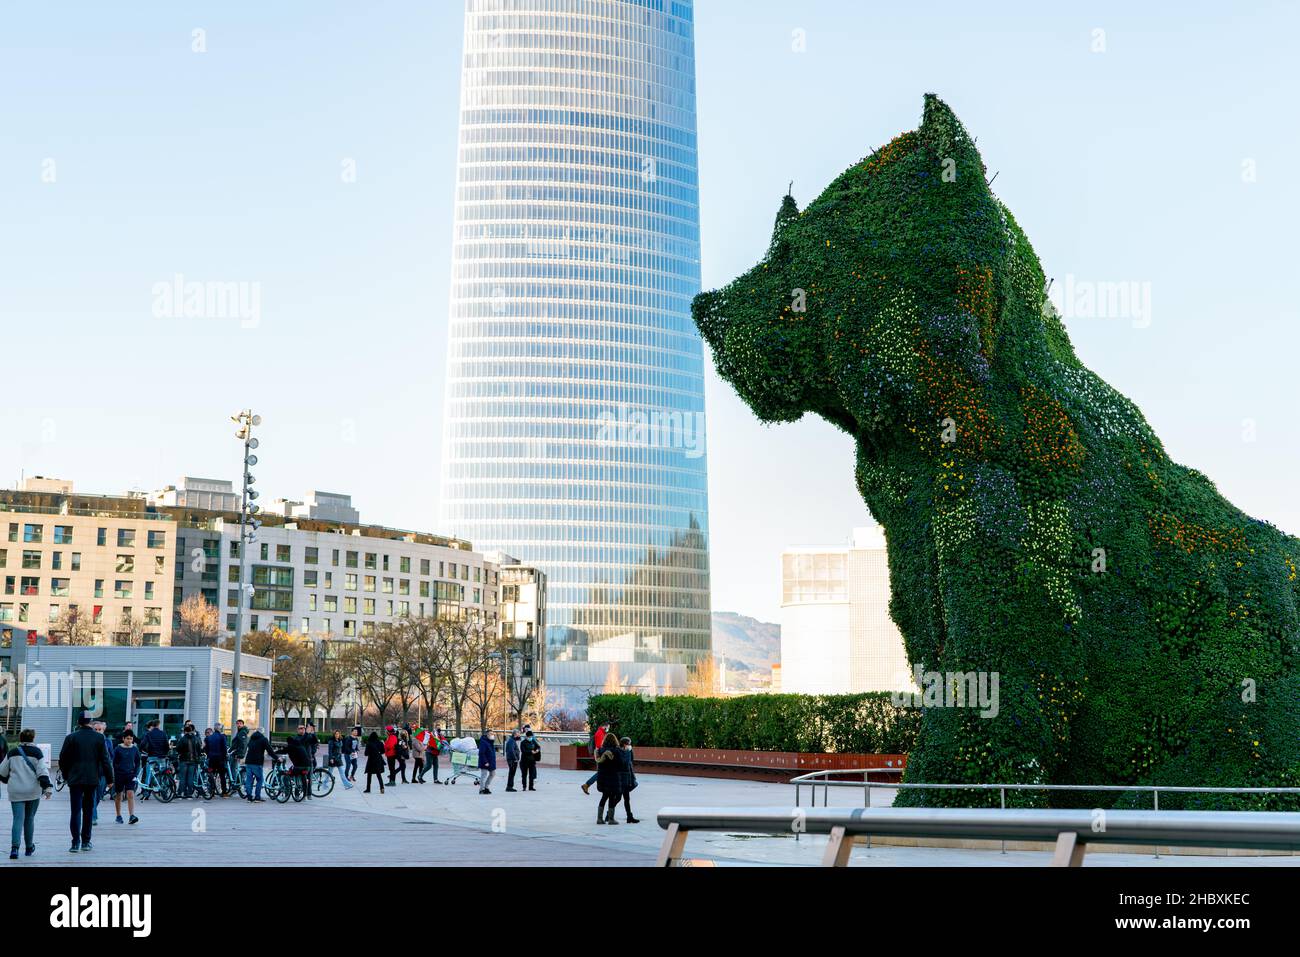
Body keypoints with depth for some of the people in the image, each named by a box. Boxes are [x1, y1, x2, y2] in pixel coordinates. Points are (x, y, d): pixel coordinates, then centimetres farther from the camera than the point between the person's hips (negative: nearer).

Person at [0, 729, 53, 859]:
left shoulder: (12, 752, 3)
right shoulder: (37, 752, -3)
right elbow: (42, 771, -11)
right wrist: (47, 787, -10)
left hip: (15, 791, 1)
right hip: (33, 792, -1)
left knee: (18, 818, -3)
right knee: (29, 819, 13)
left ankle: (14, 847, -21)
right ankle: (29, 848, 22)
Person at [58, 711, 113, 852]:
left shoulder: (71, 738, -3)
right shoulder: (99, 738, -1)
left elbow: (63, 759, 2)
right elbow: (105, 759, -1)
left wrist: (66, 775, 15)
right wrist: (109, 777, 6)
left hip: (75, 779, -1)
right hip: (92, 779, 1)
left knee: (75, 810, 0)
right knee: (88, 810, 11)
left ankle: (76, 842, -9)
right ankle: (86, 842, 15)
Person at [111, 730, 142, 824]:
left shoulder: (135, 749, 4)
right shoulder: (118, 749, -2)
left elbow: (138, 763, 10)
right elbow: (114, 763, 2)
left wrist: (136, 775, 0)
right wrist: (114, 776, -2)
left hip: (130, 775, 0)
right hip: (119, 775, 0)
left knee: (131, 795, -12)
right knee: (118, 796, 8)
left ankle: (132, 816, -18)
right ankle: (118, 816, 21)